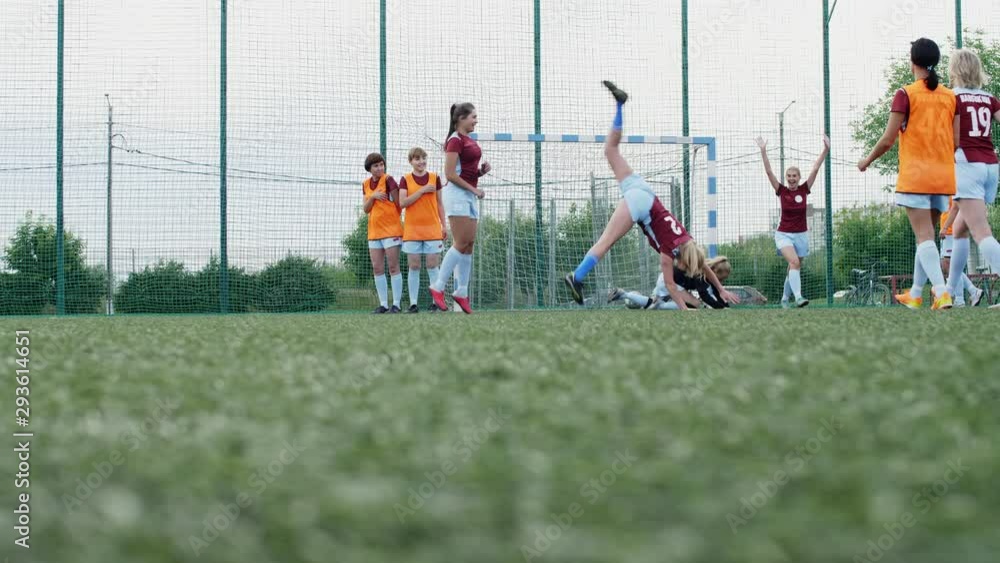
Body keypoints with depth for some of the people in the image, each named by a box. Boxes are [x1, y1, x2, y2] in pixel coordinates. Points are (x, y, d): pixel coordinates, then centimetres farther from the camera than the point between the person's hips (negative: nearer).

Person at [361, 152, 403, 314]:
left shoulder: (388, 180, -8)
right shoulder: (366, 184, 11)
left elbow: (398, 203, -5)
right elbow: (366, 209, 7)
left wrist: (393, 219, -1)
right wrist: (373, 197, -10)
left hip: (391, 229, -6)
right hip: (374, 231, 6)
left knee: (393, 267, -6)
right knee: (377, 269, 4)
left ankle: (396, 304, -4)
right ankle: (383, 304, 9)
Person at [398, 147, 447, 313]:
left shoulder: (434, 178, 7)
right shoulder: (405, 180, 3)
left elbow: (439, 203, 12)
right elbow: (402, 202, -9)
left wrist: (444, 225, 8)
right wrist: (422, 190, -13)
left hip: (432, 228, 0)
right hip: (412, 229, 0)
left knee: (432, 265, -2)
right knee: (414, 267, 0)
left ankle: (436, 302, 0)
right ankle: (413, 303, 2)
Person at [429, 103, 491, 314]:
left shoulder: (470, 141, 17)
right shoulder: (455, 141, -10)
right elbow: (450, 174, -16)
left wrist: (482, 171, 6)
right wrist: (473, 189, -16)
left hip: (470, 195, 9)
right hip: (457, 194, -9)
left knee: (470, 244, 4)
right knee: (461, 243, -13)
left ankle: (461, 292, 6)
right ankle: (438, 287, -8)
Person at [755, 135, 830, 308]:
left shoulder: (804, 190, 0)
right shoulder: (781, 191, -3)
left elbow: (815, 169, -6)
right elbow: (769, 171, -10)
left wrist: (826, 149, -12)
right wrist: (763, 151, -19)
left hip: (801, 234, 3)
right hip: (784, 234, -3)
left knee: (794, 267, 10)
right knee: (794, 262, -24)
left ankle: (785, 298, 29)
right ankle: (798, 297, -34)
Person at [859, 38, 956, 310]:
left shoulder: (906, 94, -6)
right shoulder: (950, 96, 8)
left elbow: (887, 140, -7)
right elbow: (957, 141, 6)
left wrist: (867, 161, 10)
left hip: (915, 176, -5)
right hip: (943, 177, 5)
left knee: (924, 236, -10)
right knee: (926, 235, 16)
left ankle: (942, 292, -26)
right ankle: (914, 294, 24)